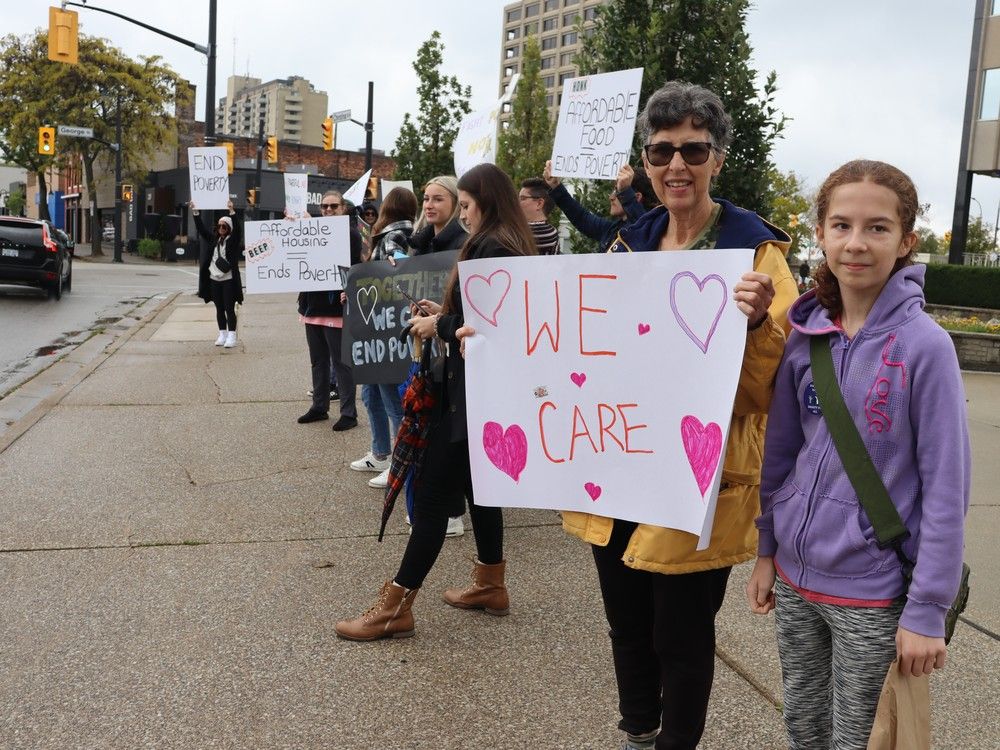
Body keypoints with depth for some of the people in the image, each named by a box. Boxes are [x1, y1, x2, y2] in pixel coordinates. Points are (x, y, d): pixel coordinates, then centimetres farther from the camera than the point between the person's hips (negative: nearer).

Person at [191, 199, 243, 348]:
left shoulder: (233, 240, -3)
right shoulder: (213, 239, 10)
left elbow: (236, 229, -18)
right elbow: (201, 229, 7)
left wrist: (232, 212, -30)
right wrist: (195, 212, -2)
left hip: (229, 280, -5)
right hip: (214, 280, 5)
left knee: (229, 309, -3)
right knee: (219, 309, 10)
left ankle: (231, 336, 0)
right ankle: (222, 334, 17)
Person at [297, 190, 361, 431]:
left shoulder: (351, 235, -4)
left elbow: (353, 269, -11)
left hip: (335, 307, -7)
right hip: (312, 305, 7)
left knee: (341, 362, -3)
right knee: (318, 361, 15)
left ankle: (348, 412, 4)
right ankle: (319, 407, 25)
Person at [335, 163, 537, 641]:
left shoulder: (491, 249, -17)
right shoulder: (508, 245, 14)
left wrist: (439, 326, -9)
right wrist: (445, 314, 11)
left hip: (471, 390, -11)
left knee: (433, 494, -6)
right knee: (477, 481, 18)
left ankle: (395, 607, 0)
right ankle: (490, 585, 30)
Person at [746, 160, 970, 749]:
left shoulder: (925, 345, -14)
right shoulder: (804, 337, -1)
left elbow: (946, 489, -13)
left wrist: (927, 610, -13)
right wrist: (767, 550, 10)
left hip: (873, 591, -4)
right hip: (795, 575, 4)